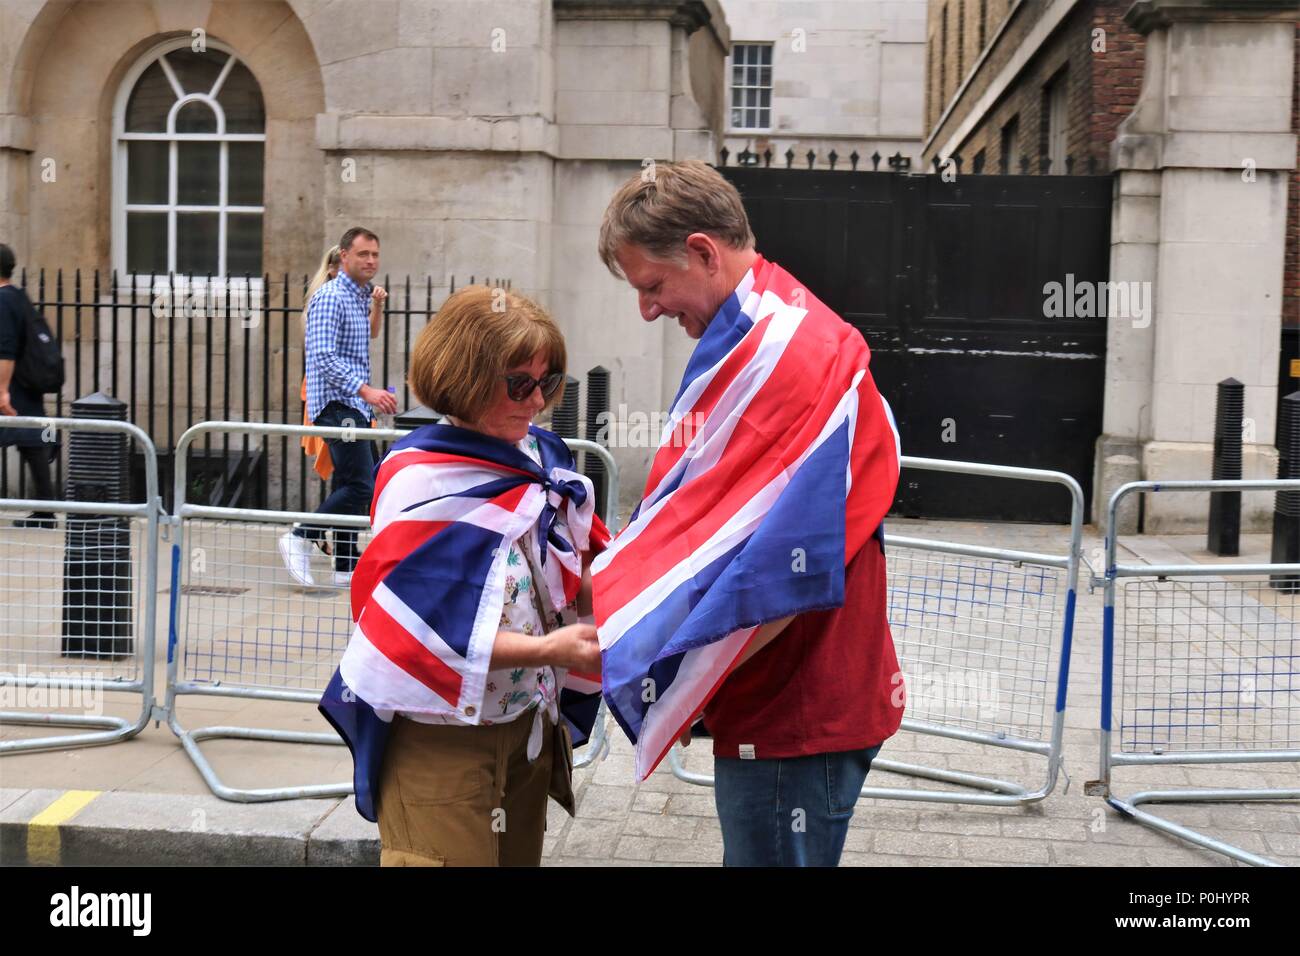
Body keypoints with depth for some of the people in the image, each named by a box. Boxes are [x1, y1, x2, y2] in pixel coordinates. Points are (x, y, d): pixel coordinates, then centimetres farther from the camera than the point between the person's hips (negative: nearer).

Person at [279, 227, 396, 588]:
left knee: (350, 485, 9)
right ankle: (300, 538, -5)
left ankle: (346, 567, 12)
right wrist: (366, 391, -30)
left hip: (355, 407, 10)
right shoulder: (330, 298, -12)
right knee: (361, 485, -15)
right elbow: (323, 357, -22)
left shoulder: (361, 297, 18)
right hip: (337, 405, -10)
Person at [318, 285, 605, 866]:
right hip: (441, 738, -6)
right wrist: (546, 650, -26)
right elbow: (425, 627, -20)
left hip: (529, 727, 7)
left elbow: (566, 580, 10)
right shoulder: (421, 483, -15)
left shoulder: (541, 460, 3)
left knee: (518, 856, 17)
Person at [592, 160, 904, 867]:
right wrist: (610, 591, 8)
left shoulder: (791, 351, -20)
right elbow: (706, 519, 19)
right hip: (779, 707, 10)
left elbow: (791, 573, -25)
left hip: (797, 716, -10)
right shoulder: (750, 342, 13)